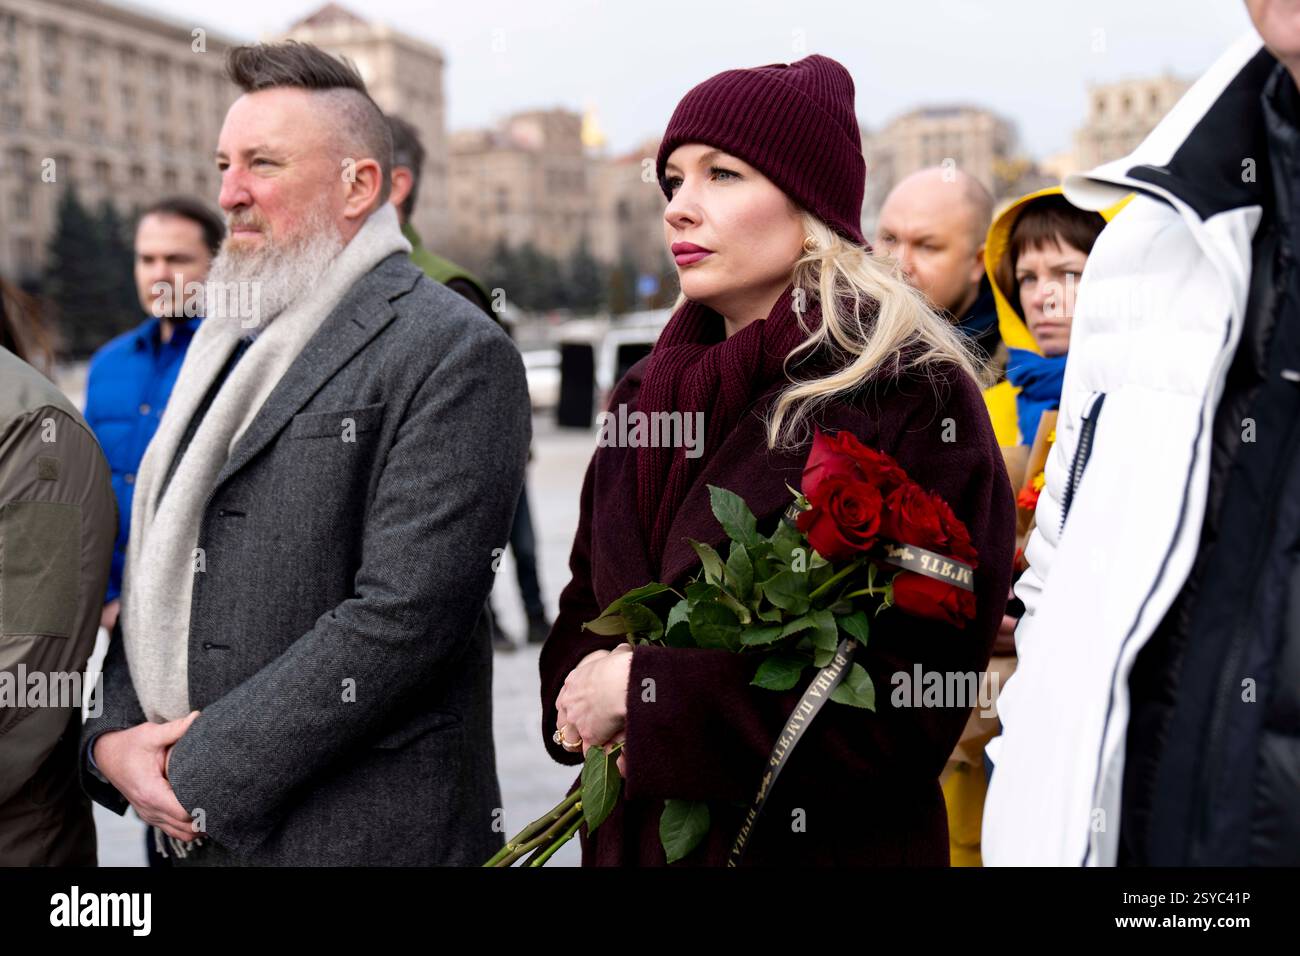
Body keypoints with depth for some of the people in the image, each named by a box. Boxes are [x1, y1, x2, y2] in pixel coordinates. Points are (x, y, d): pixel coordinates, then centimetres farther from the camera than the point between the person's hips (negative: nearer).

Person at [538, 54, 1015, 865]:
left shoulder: (917, 401, -15)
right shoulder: (648, 398, 5)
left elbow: (906, 706, -20)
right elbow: (587, 611, 12)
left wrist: (649, 695, -19)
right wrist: (587, 692, -10)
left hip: (826, 841, -5)